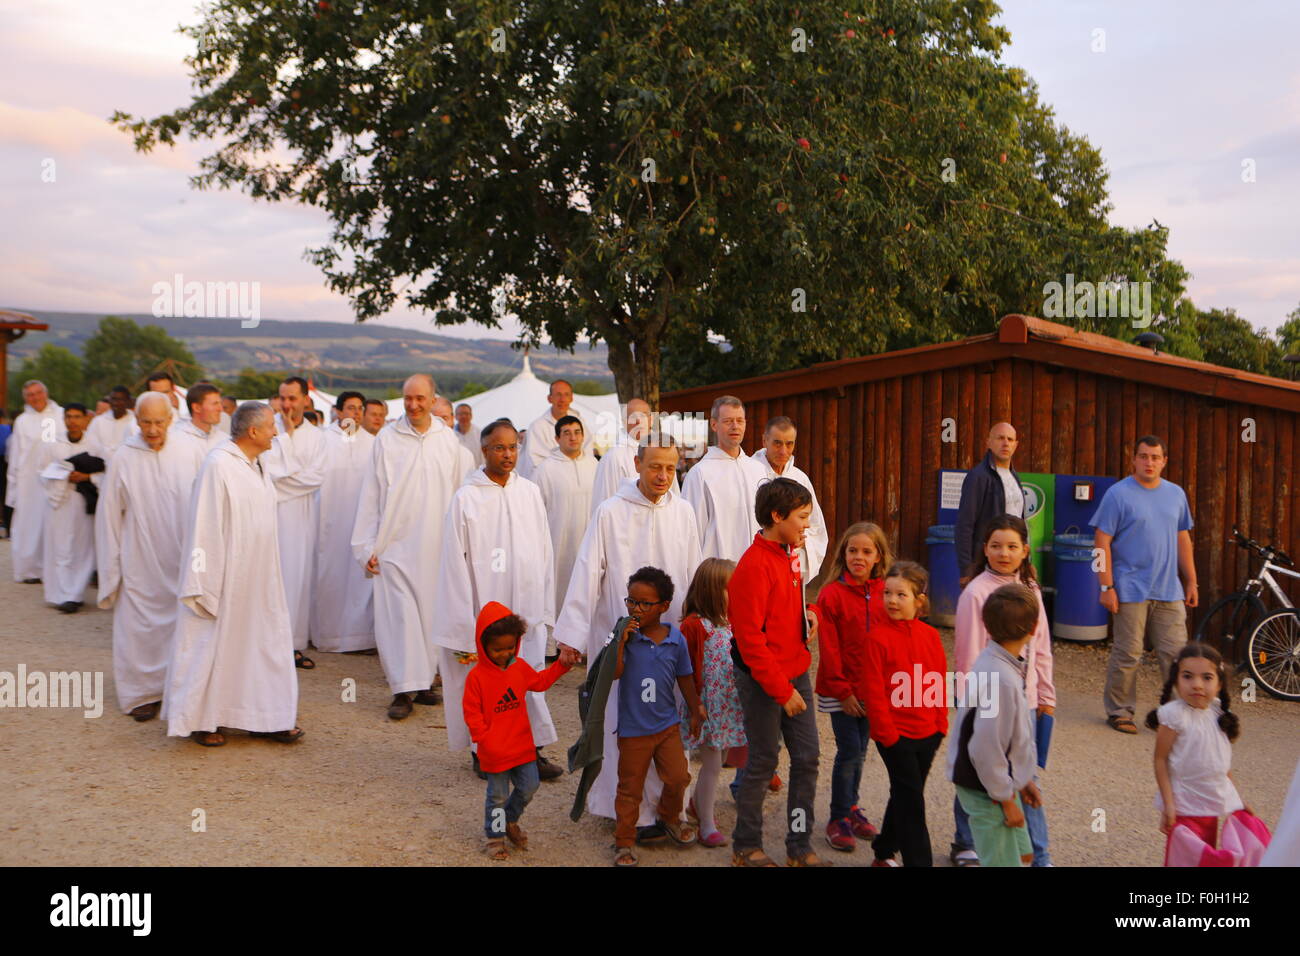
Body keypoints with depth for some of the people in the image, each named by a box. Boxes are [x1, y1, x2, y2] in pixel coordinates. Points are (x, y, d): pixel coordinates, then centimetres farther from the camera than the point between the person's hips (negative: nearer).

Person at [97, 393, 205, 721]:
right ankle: (142, 692, 20)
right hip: (140, 561, -1)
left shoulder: (191, 453, -3)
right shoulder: (123, 459, -4)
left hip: (183, 561, 1)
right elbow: (109, 515, 2)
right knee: (140, 626, 5)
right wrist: (111, 566, 3)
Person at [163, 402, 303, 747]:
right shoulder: (218, 465, -17)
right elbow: (205, 525, -18)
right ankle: (199, 719, 20)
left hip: (258, 578, 8)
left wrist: (271, 572, 15)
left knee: (265, 640, 11)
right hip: (228, 575, -8)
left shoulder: (256, 465, 9)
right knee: (215, 642, 4)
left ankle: (264, 717, 20)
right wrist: (206, 584, -18)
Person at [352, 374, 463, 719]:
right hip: (395, 543, -2)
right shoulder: (386, 438, 0)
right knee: (398, 615, -6)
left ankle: (424, 680, 19)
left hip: (435, 545, 2)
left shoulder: (448, 439, 6)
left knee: (430, 613, 7)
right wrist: (367, 545, -2)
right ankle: (403, 689, -2)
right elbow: (371, 494, 1)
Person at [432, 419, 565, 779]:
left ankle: (531, 749, 16)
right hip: (483, 606, -3)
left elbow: (544, 552, 10)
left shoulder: (530, 492, 5)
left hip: (524, 607, 3)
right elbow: (455, 563, -5)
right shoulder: (466, 498, -5)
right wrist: (461, 628, -7)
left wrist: (544, 608, 7)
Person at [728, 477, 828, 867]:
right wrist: (781, 690, -19)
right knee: (763, 762, 4)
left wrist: (809, 612, 3)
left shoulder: (790, 555, 8)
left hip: (796, 672, 8)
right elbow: (749, 636, -21)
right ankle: (746, 847, 23)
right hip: (762, 680, -8)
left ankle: (799, 846, 24)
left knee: (807, 758, 11)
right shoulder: (754, 565, -19)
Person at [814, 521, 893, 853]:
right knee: (849, 751, -2)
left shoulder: (885, 593, 1)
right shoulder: (832, 594, -12)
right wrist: (842, 691, -11)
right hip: (841, 691, -4)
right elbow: (829, 649, -11)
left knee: (859, 751, 14)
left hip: (872, 688, 4)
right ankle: (839, 818, 13)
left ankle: (851, 809, 31)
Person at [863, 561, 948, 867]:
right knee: (911, 800, -1)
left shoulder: (930, 635, 2)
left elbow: (939, 682, 9)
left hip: (928, 732, 5)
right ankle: (919, 860, 8)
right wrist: (886, 733, -12)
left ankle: (884, 853, 34)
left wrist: (941, 723, 6)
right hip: (895, 733, -5)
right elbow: (875, 692, -12)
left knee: (905, 796, 17)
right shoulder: (879, 637, -12)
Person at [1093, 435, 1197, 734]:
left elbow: (1183, 539, 17)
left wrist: (1191, 581, 14)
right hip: (1131, 591, -4)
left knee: (1175, 653, 5)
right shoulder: (1118, 494, -6)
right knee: (1127, 654, 2)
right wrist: (1107, 586, -12)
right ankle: (1120, 712, 15)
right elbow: (1102, 542, -8)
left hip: (1169, 592, 4)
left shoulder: (1176, 494, 11)